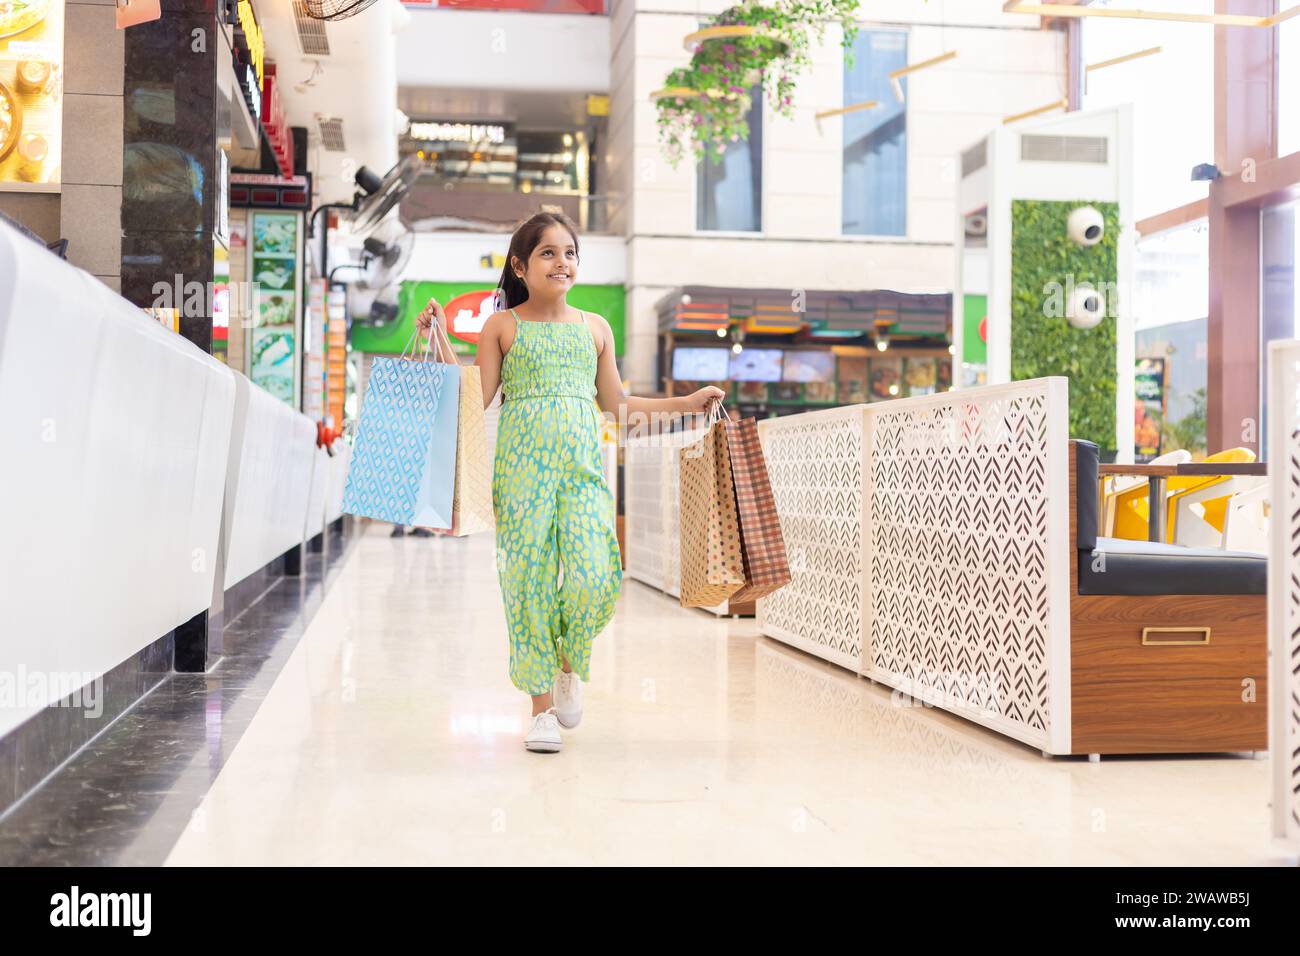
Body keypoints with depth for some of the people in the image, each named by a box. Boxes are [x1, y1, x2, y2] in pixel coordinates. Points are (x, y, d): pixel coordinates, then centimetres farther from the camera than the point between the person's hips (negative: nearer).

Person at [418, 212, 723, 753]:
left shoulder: (594, 328, 16)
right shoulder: (502, 326, 8)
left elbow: (615, 403, 21)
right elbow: (476, 399, 2)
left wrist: (687, 403, 20)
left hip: (582, 463, 2)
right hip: (522, 461, -2)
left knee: (593, 576, -13)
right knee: (529, 577, -3)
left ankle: (570, 663, 18)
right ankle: (542, 706, 9)